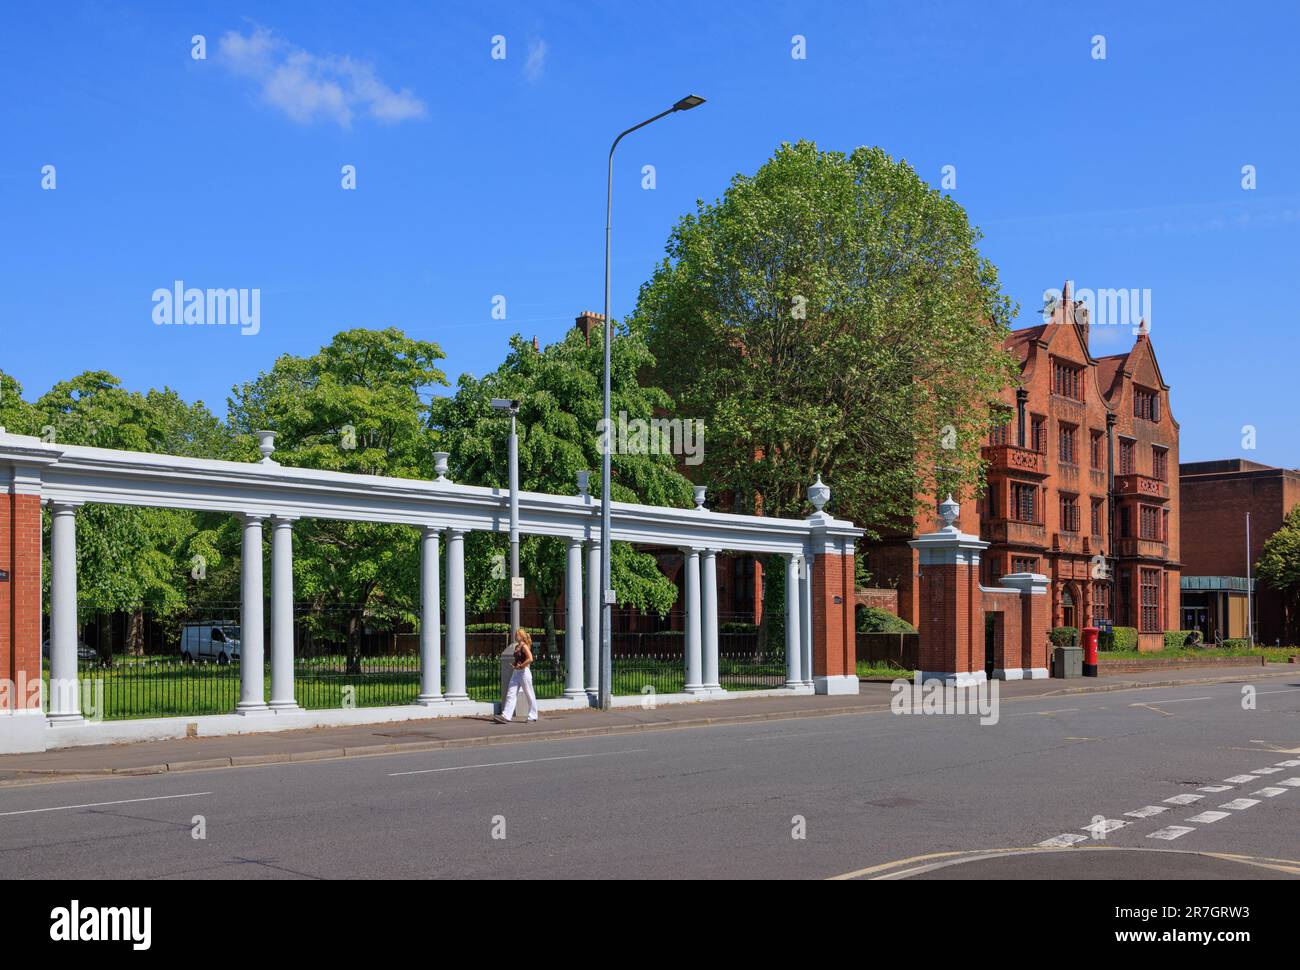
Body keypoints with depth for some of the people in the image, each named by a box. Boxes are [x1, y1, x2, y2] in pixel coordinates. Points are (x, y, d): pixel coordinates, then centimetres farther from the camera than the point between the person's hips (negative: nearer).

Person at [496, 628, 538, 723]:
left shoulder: (524, 646, -11)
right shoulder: (516, 647, 14)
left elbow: (530, 659, -24)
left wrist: (520, 666, -17)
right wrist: (513, 665, 6)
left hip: (524, 672, -9)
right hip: (516, 673, 9)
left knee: (529, 695, 3)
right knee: (511, 694, -1)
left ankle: (532, 716, 13)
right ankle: (505, 716, -6)